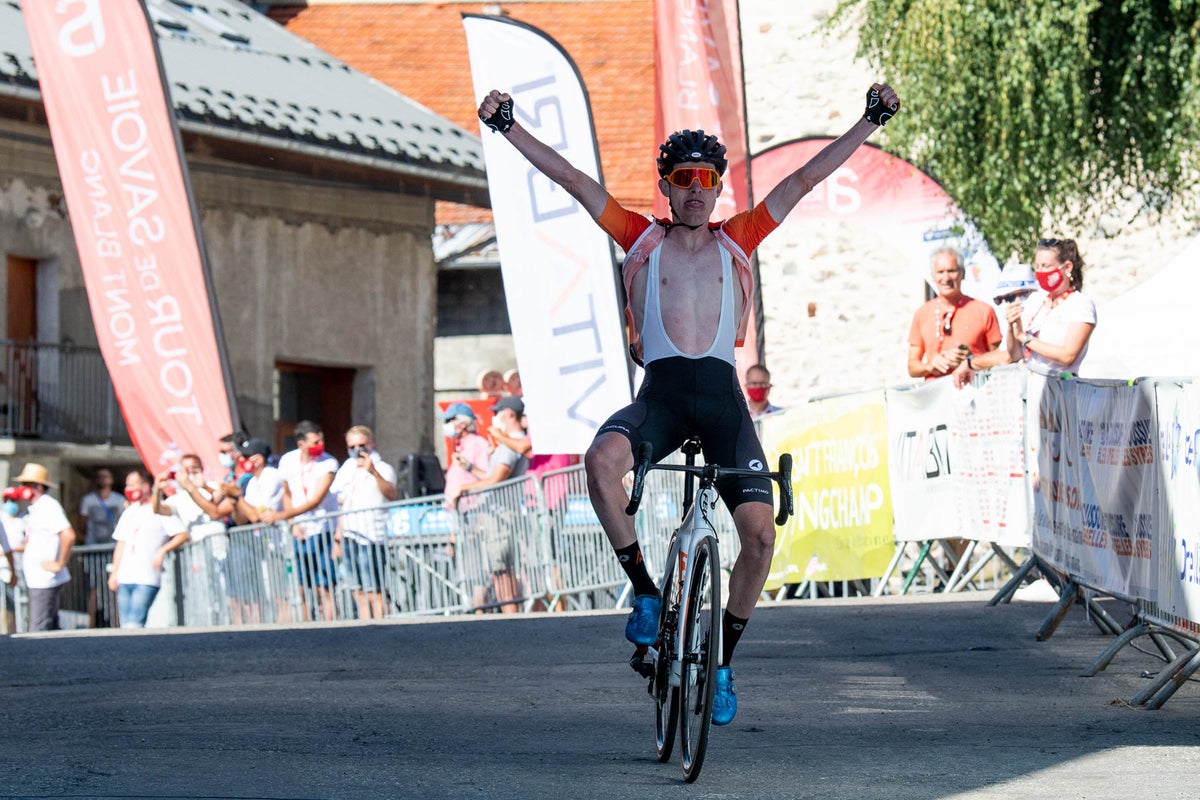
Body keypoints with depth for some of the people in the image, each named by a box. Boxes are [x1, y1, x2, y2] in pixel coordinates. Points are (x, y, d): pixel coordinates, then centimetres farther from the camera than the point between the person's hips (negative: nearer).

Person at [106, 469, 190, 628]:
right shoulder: (130, 512, 20)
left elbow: (183, 535, -9)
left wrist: (163, 550, -20)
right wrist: (114, 573, 16)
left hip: (147, 579, -7)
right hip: (125, 578, 7)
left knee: (134, 624, -18)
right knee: (126, 625, 1)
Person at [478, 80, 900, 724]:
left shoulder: (737, 241, 15)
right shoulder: (642, 240, 13)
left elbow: (805, 179, 12)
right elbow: (570, 179, 10)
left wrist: (871, 121, 9)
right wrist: (508, 128, 4)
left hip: (722, 393, 1)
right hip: (660, 389, -1)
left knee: (760, 531, -13)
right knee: (601, 459, -34)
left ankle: (722, 661, 7)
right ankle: (646, 592, -18)